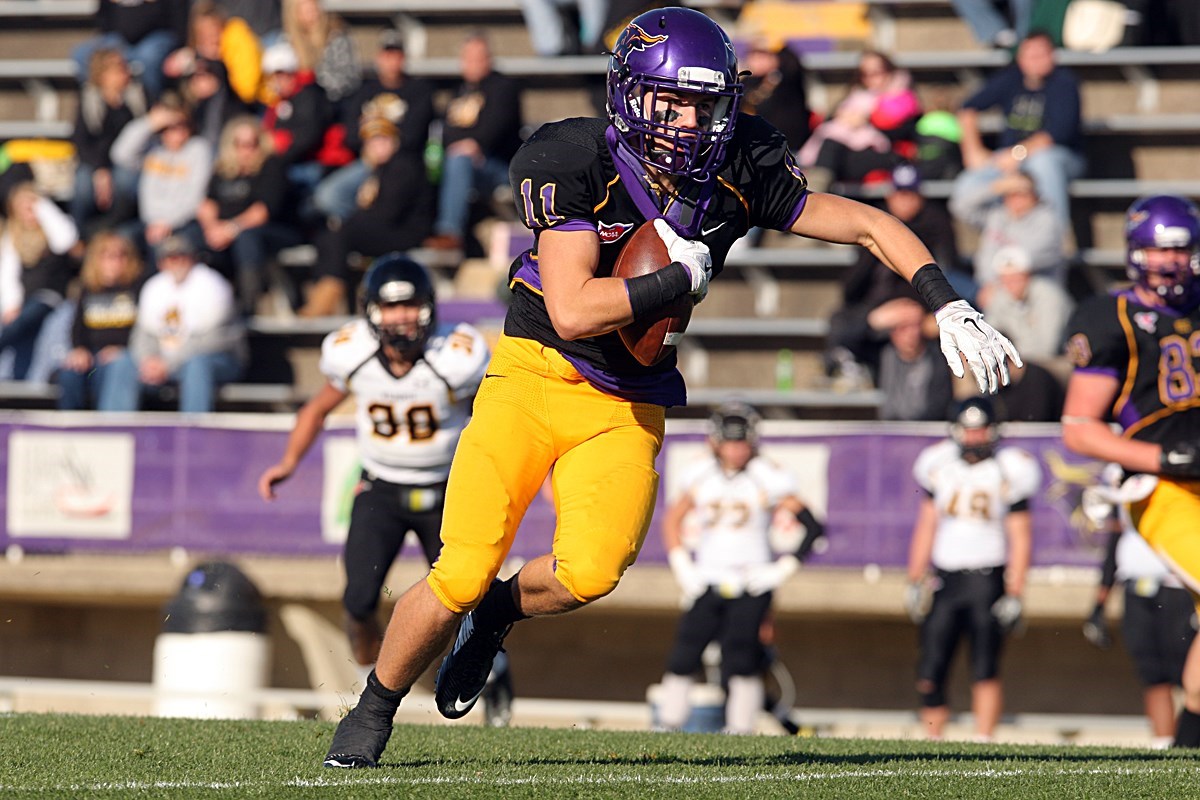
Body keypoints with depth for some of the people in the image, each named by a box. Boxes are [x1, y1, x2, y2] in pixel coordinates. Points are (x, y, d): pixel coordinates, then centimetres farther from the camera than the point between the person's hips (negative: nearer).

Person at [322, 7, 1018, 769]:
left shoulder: (740, 173, -7)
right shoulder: (574, 164, -18)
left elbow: (871, 225, 1)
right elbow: (572, 312, -26)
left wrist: (951, 308, -7)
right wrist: (683, 279, -20)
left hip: (627, 409, 3)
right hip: (535, 381, -3)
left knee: (591, 570, -23)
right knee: (463, 574, -12)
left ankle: (495, 615, 12)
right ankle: (374, 708, 16)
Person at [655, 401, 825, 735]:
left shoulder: (767, 479, -6)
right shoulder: (700, 476, 4)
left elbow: (809, 526, -3)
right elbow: (673, 520, 19)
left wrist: (782, 569, -8)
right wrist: (682, 566, 9)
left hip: (751, 587, -3)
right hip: (706, 584, 3)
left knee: (741, 664, -10)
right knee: (682, 658, -1)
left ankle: (740, 731, -2)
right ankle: (668, 728, 8)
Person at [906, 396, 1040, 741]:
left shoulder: (1008, 471, -1)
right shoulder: (940, 464, 9)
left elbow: (1020, 537, 0)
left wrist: (1014, 594, -6)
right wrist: (916, 580, 11)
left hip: (986, 579, -3)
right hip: (945, 576, 3)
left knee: (985, 670, -10)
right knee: (930, 674, 1)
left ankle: (984, 741, -10)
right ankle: (933, 741, 10)